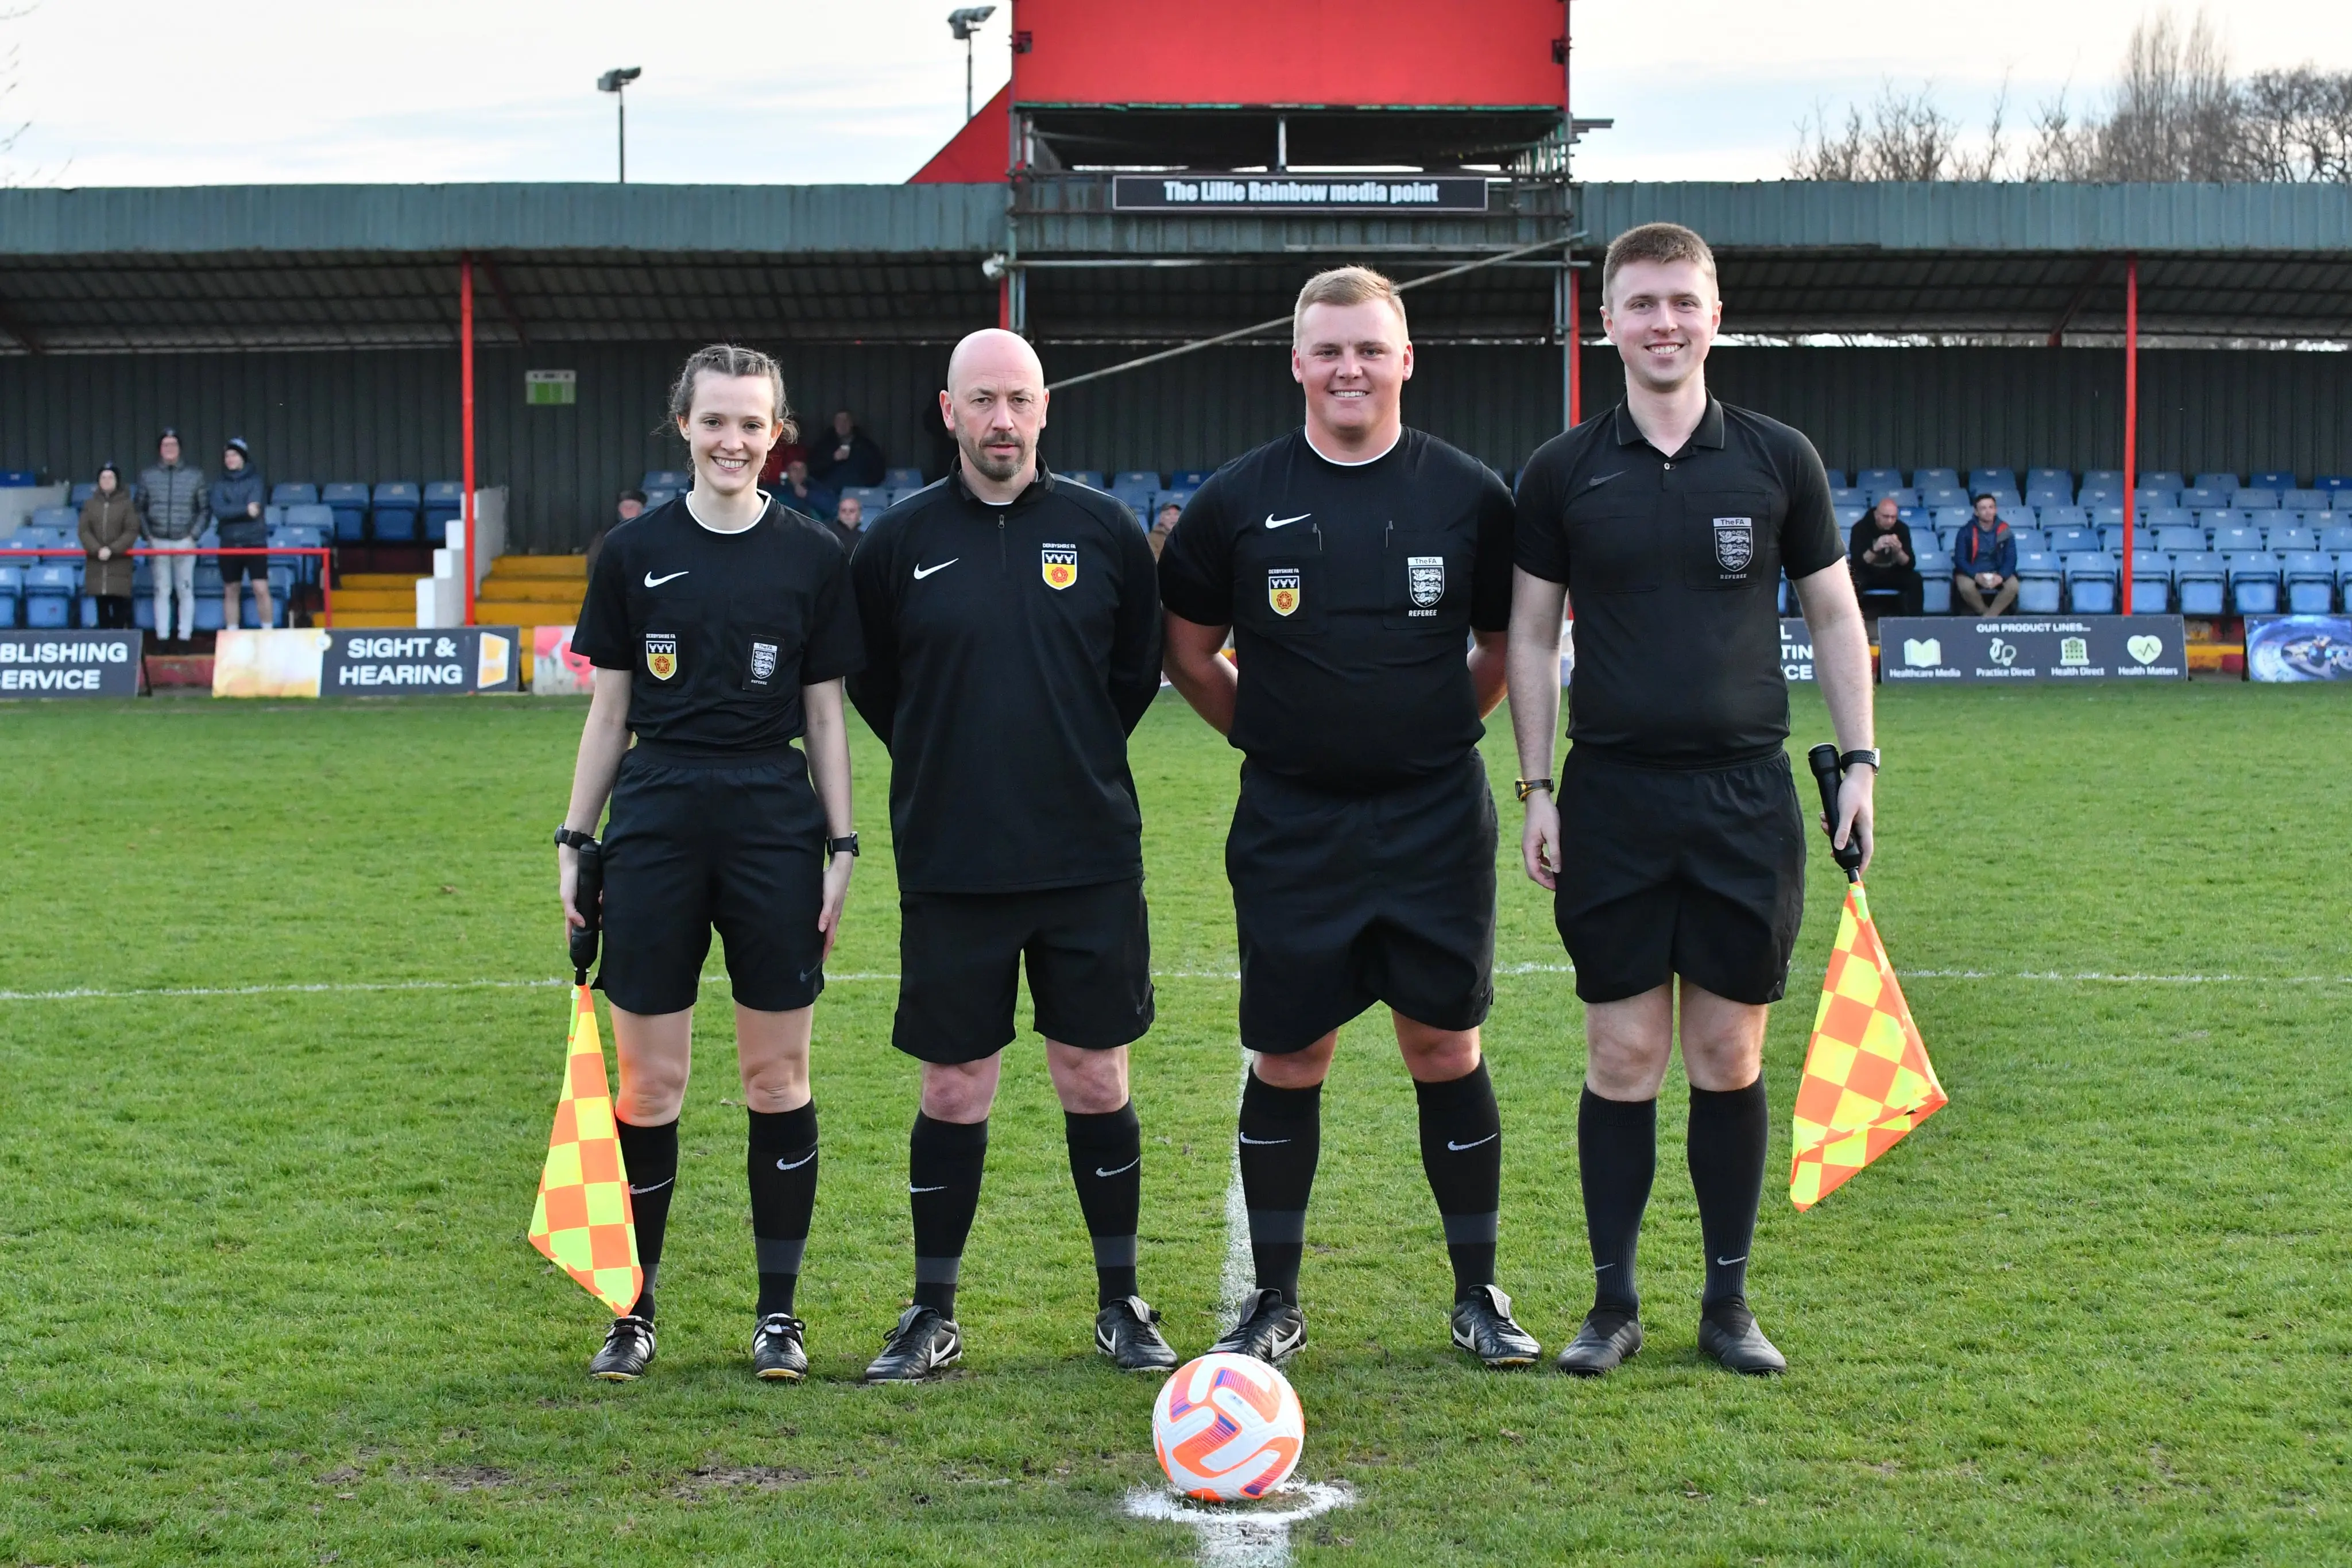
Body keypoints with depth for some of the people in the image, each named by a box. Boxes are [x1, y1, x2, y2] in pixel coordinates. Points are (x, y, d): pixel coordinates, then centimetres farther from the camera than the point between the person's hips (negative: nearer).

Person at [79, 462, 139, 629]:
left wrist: (112, 550, -16)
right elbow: (84, 531, 3)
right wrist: (97, 550, -14)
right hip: (97, 562, 3)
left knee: (120, 604, -7)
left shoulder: (126, 504, 1)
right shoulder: (90, 504, 9)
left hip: (120, 562, -3)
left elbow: (131, 532, -5)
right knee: (102, 604, 4)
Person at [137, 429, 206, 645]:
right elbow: (140, 510, 11)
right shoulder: (147, 477, 7)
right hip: (158, 541, 1)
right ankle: (162, 636, 6)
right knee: (162, 591, 4)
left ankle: (185, 635, 5)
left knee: (185, 591, 1)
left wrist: (194, 534, -4)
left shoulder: (195, 476, 5)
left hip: (185, 542, -1)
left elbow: (204, 510, 6)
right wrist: (146, 536, 0)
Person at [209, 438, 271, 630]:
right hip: (229, 544, 3)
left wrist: (232, 512, -13)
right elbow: (219, 511, -9)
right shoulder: (220, 485, 7)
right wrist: (245, 510, -17)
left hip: (254, 542, -3)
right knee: (230, 592, 8)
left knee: (261, 589, -9)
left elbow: (255, 507, -11)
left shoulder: (255, 481, 3)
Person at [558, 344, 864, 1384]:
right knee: (648, 1082, 2)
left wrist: (841, 848, 2)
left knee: (777, 1075, 4)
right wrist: (574, 841, 5)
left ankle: (778, 1310, 16)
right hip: (656, 828, 0)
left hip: (775, 829, 0)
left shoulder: (813, 557, 4)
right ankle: (634, 1309, 16)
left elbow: (825, 714, 7)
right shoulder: (635, 553, 5)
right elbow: (609, 712, 9)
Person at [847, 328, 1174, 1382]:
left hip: (1090, 860, 0)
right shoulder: (899, 541, 1)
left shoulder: (1102, 531, 2)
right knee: (954, 1091, 5)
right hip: (949, 864, 0)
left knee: (1096, 1082, 6)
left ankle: (1121, 1304, 20)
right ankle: (933, 1315, 17)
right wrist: (948, 771, 8)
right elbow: (871, 683, 12)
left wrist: (1078, 762, 9)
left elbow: (1141, 668, 13)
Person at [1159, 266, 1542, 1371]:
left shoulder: (1467, 495, 1)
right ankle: (1275, 1302, 17)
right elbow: (1188, 649, 10)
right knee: (1286, 1059, 5)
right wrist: (1270, 735, 6)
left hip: (1436, 823, 0)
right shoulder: (1239, 500, 0)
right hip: (1291, 825, 0)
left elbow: (1510, 647, 13)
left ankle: (1478, 1297, 17)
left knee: (1445, 1048, 4)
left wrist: (1439, 733, 7)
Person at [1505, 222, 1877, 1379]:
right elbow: (1531, 637, 8)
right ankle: (1613, 1302, 12)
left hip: (1745, 794, 1)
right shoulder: (1563, 473, 3)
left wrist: (1859, 760, 3)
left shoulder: (1777, 460, 4)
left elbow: (1834, 616, 11)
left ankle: (1728, 1301, 16)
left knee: (1730, 1055, 6)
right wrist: (1535, 787, 1)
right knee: (1622, 1056, 2)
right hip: (1612, 794, 0)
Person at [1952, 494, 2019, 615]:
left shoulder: (2004, 530, -5)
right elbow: (1959, 559, -12)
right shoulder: (1966, 531, -10)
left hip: (1997, 572, 2)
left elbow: (2011, 558, -6)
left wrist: (2001, 576, -26)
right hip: (1971, 572, -2)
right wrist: (1976, 576, -29)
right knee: (1966, 587, -35)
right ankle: (1992, 617, -12)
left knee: (2013, 586, -28)